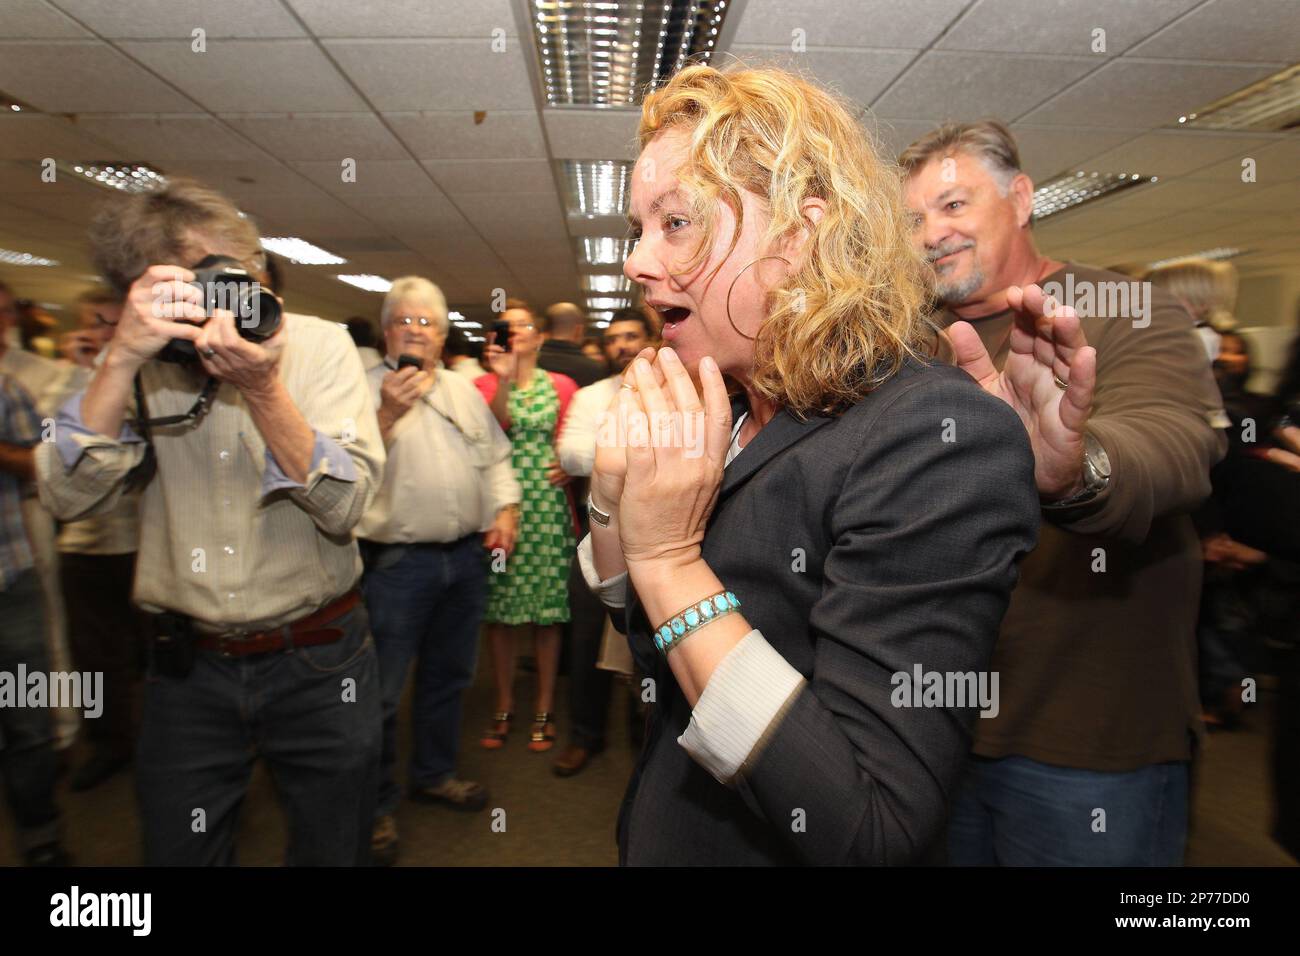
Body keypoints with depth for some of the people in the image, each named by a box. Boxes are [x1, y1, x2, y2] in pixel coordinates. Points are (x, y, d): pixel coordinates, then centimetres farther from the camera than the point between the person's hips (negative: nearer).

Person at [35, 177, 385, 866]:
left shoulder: (319, 345, -7)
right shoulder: (137, 365, -1)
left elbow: (345, 505, -17)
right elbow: (70, 498, -13)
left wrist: (262, 388, -28)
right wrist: (121, 362, -23)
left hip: (317, 663, -1)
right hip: (187, 669, 2)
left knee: (333, 847, 15)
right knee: (178, 848, 17)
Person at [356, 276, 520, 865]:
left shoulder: (465, 391, 13)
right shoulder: (364, 390, -5)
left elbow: (495, 457, 16)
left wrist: (505, 509, 2)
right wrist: (388, 414, -25)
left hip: (467, 557, 6)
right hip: (396, 562, -5)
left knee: (448, 674, 19)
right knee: (381, 690, 3)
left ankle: (434, 773, 39)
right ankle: (375, 806, 21)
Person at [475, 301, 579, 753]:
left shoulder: (562, 385, 8)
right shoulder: (485, 384, 6)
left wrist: (570, 466, -10)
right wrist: (504, 380, -22)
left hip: (549, 507, 0)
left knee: (548, 609, 3)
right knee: (500, 610, 4)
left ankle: (544, 708, 17)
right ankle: (504, 706, 20)